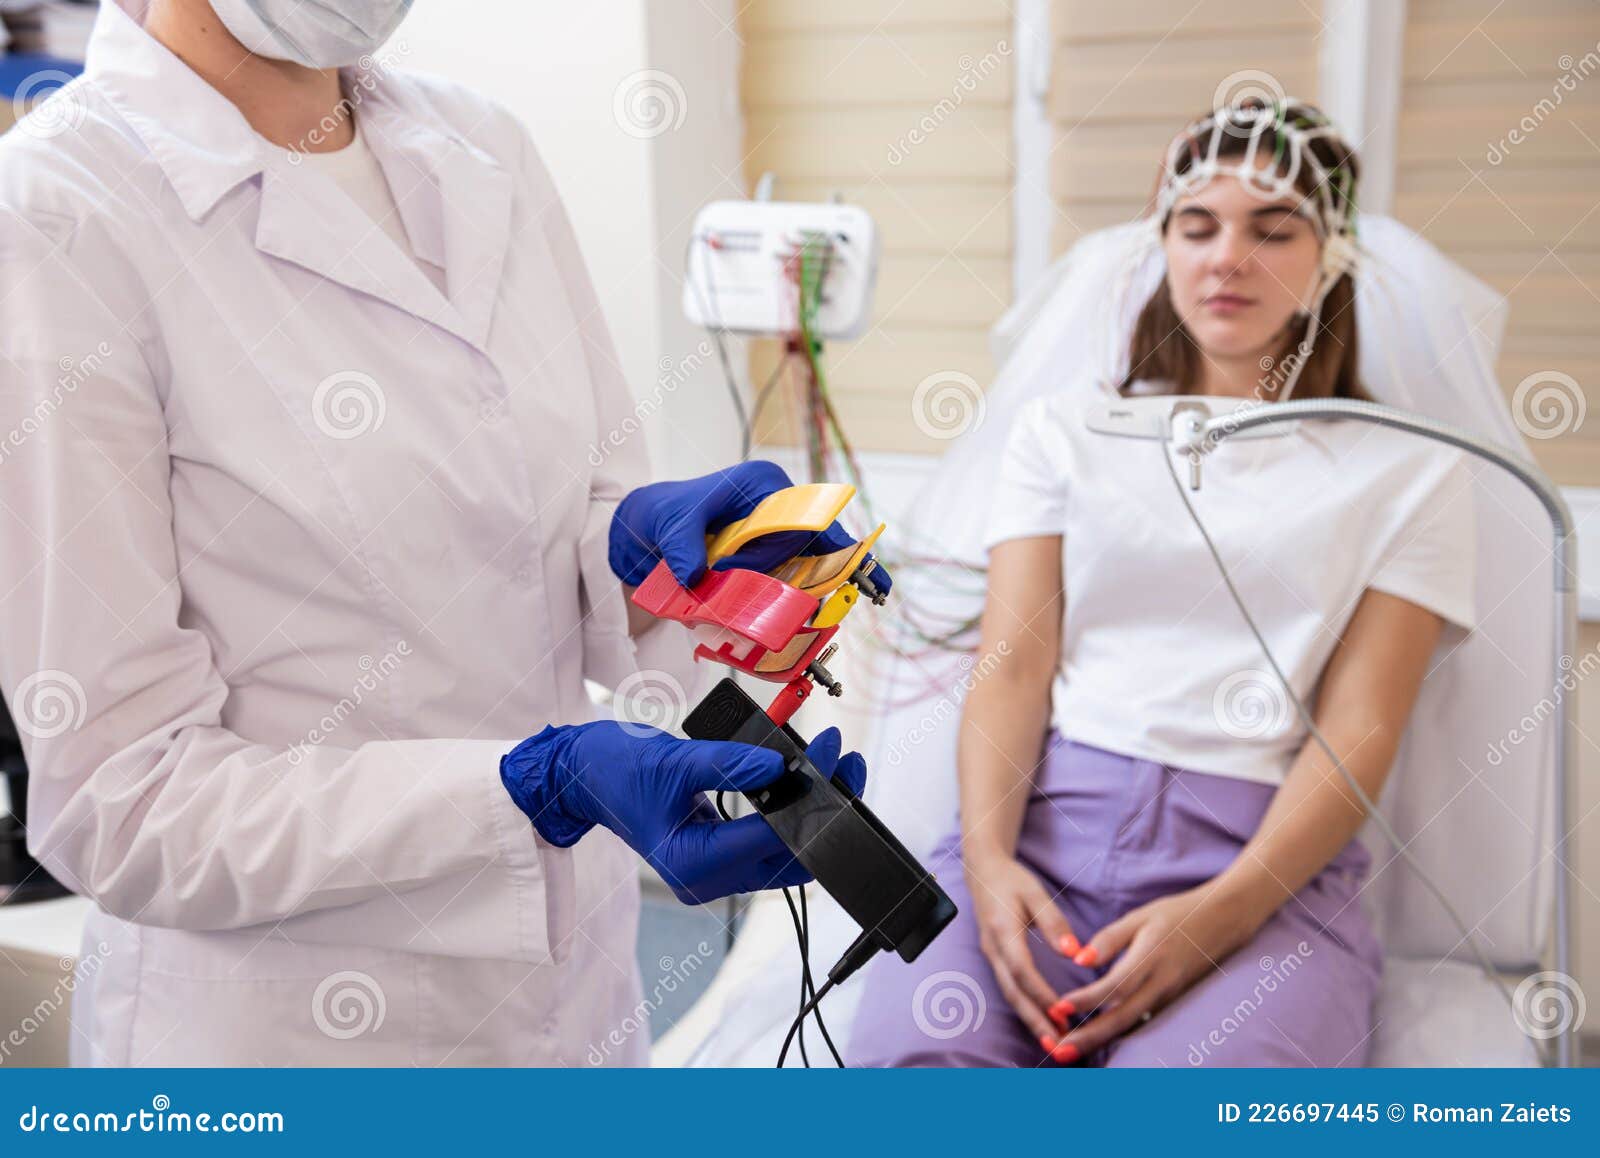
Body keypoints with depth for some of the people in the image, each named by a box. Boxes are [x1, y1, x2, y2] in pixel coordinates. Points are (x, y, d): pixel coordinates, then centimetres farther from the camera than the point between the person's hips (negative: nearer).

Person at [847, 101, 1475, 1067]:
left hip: (1266, 863, -1)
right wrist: (987, 858, -13)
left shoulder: (1410, 471, 12)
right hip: (1042, 823, 2)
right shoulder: (1065, 430, 18)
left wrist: (1219, 913, -15)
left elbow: (1359, 733, 2)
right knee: (911, 1052, -29)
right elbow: (1013, 667, 6)